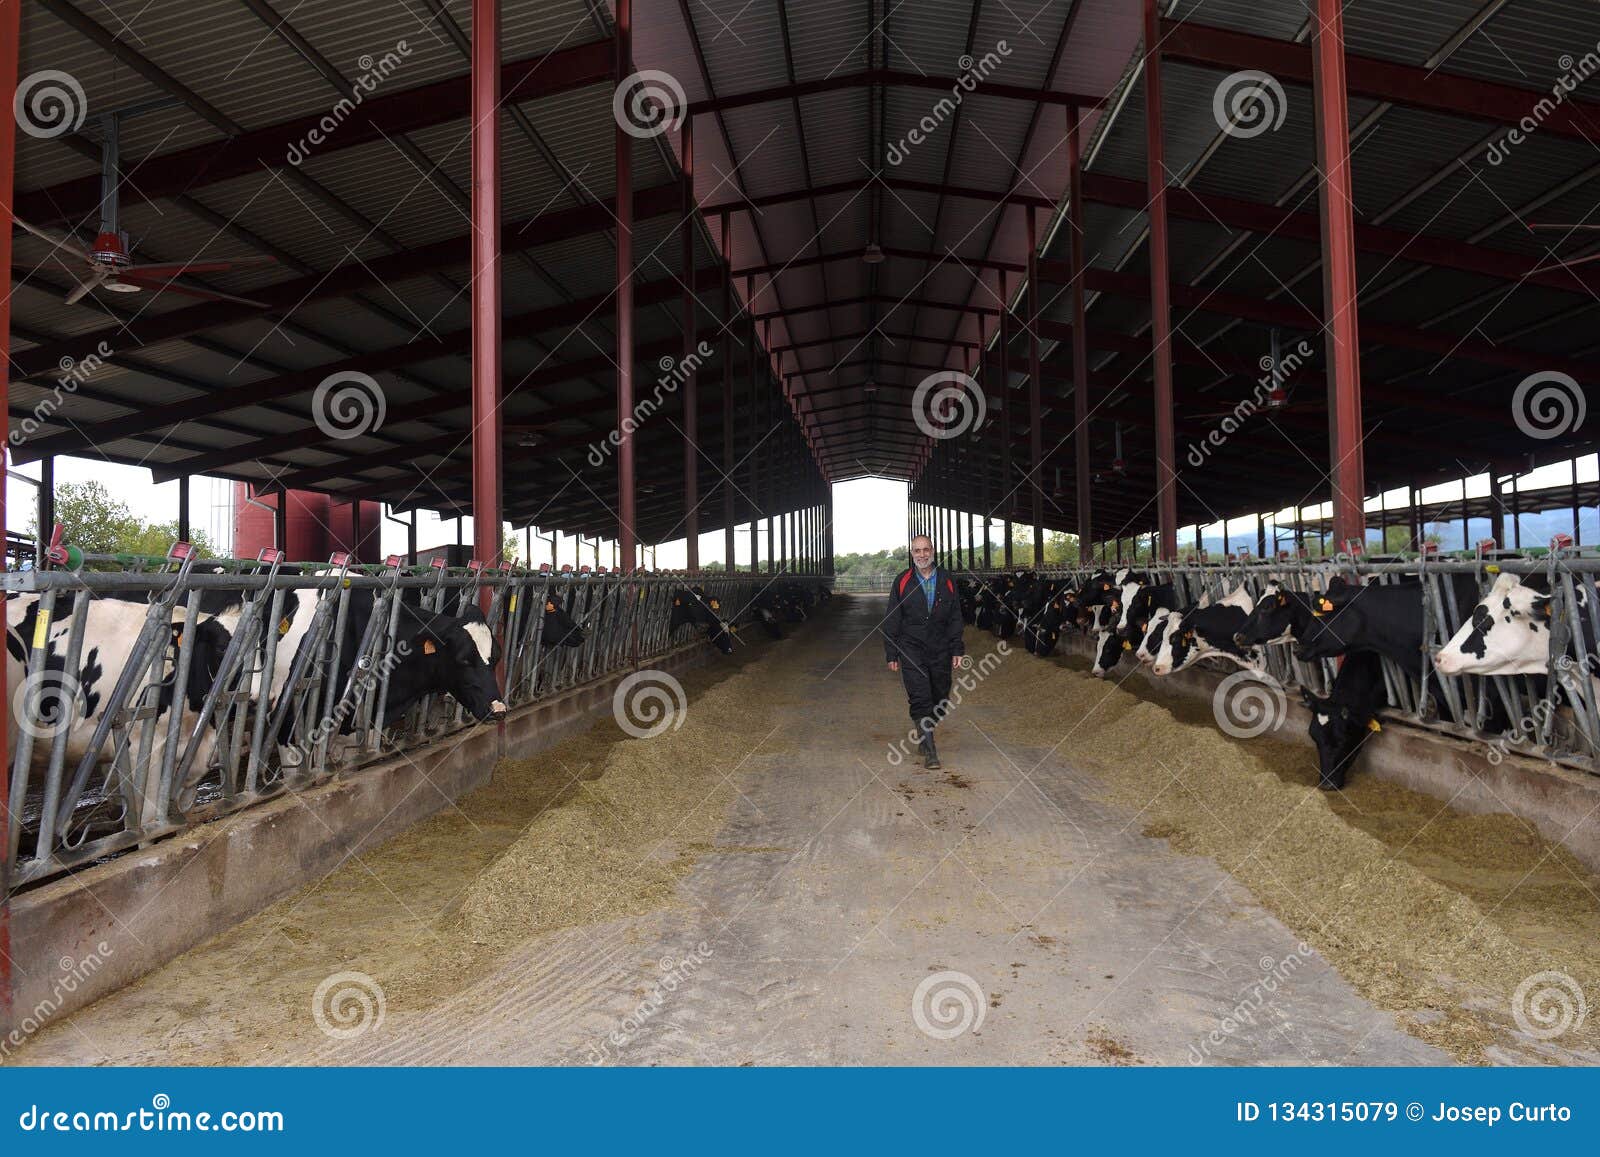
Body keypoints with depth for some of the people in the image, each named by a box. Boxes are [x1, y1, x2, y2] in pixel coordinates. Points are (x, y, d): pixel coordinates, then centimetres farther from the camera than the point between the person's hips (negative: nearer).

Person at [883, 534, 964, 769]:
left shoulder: (947, 582, 6)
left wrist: (957, 650, 3)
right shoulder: (902, 582, 1)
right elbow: (892, 621, 4)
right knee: (920, 699, -12)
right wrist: (892, 654, 0)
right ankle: (929, 750, -10)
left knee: (939, 698, 10)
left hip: (940, 651, 3)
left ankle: (923, 732, 34)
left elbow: (955, 619, 9)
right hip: (911, 650, -3)